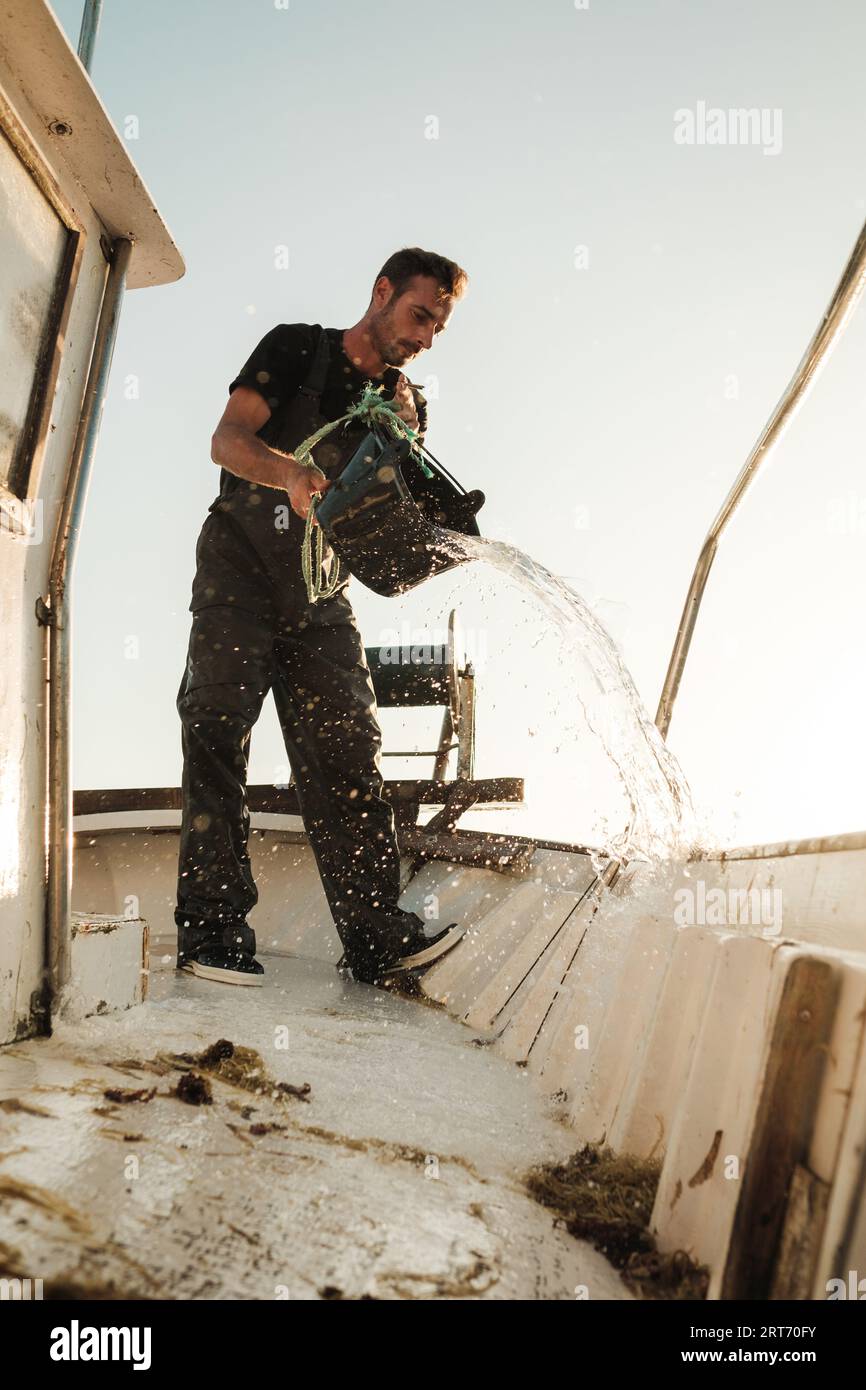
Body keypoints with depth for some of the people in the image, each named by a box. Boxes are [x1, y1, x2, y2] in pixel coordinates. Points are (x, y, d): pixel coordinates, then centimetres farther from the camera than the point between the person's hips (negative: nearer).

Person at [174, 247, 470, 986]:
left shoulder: (407, 405, 14)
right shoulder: (296, 349, 2)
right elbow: (228, 439, -10)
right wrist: (292, 473, -31)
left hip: (321, 589, 4)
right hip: (241, 564, -3)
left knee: (346, 744, -5)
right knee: (218, 724, -11)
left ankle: (376, 934, -9)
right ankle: (213, 925, -10)